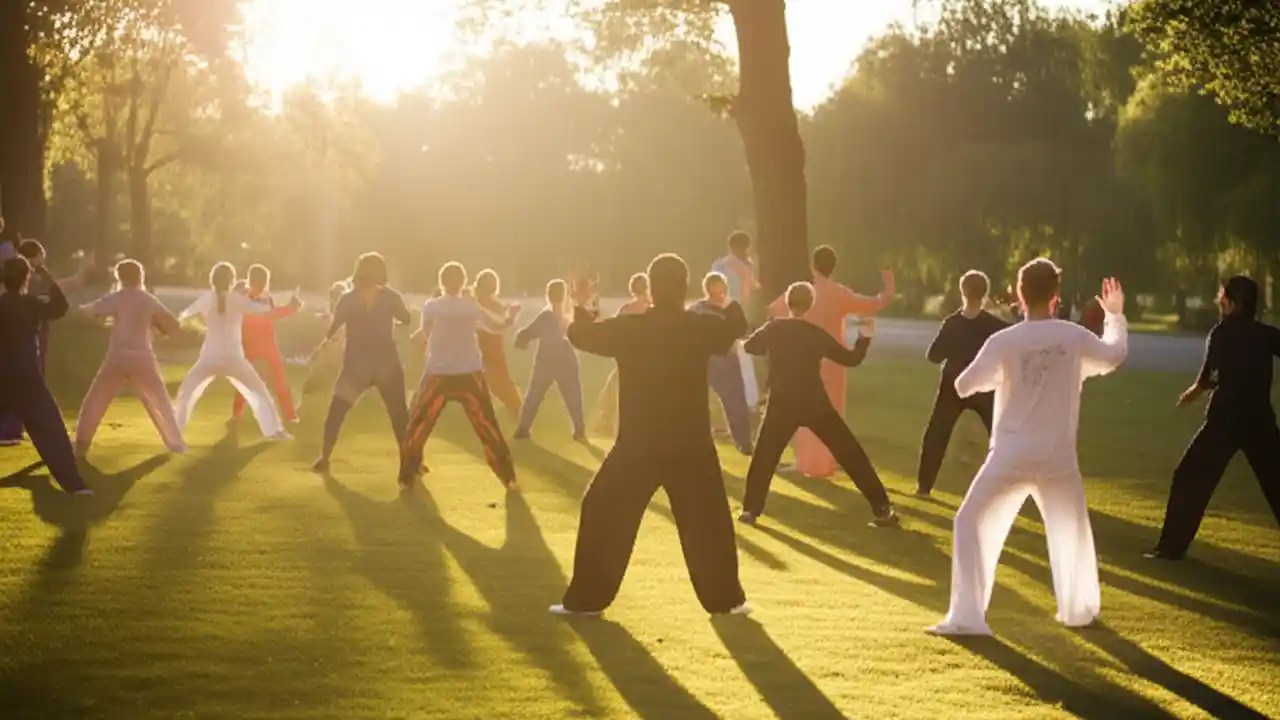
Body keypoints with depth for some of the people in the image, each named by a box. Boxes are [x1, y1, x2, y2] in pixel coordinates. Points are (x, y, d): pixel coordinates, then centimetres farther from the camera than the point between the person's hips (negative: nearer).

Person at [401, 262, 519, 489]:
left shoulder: (431, 307, -7)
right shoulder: (471, 306, -1)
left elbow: (426, 334, 2)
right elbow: (498, 326, 11)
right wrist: (510, 315, 31)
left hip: (438, 375, -1)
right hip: (469, 375, 2)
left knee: (417, 426, 10)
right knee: (488, 427, 11)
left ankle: (406, 479, 7)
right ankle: (509, 477, 12)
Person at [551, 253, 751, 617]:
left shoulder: (628, 328, -7)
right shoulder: (702, 327, -5)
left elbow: (582, 336, 9)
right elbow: (736, 327, 17)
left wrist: (582, 307, 27)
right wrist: (735, 300, 36)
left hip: (637, 446, -1)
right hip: (691, 446, 1)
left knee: (603, 514, 9)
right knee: (709, 519, 15)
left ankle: (586, 599, 7)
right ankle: (725, 599, 17)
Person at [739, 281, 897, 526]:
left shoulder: (773, 329, -2)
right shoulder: (816, 334, -2)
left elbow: (749, 346, 16)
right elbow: (851, 359, 5)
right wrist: (865, 338, 20)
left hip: (782, 406, 0)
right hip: (815, 405, 0)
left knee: (764, 457, 17)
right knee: (851, 454, 5)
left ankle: (750, 510, 9)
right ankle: (882, 509, 1)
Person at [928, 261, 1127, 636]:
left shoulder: (1004, 342, -11)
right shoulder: (1074, 336, -3)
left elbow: (965, 386, -5)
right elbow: (1115, 355, 17)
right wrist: (1115, 315, 34)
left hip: (1011, 456, -3)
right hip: (1058, 457, 3)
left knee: (972, 524, 7)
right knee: (1071, 529, 25)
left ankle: (966, 616, -3)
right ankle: (1077, 608, 36)